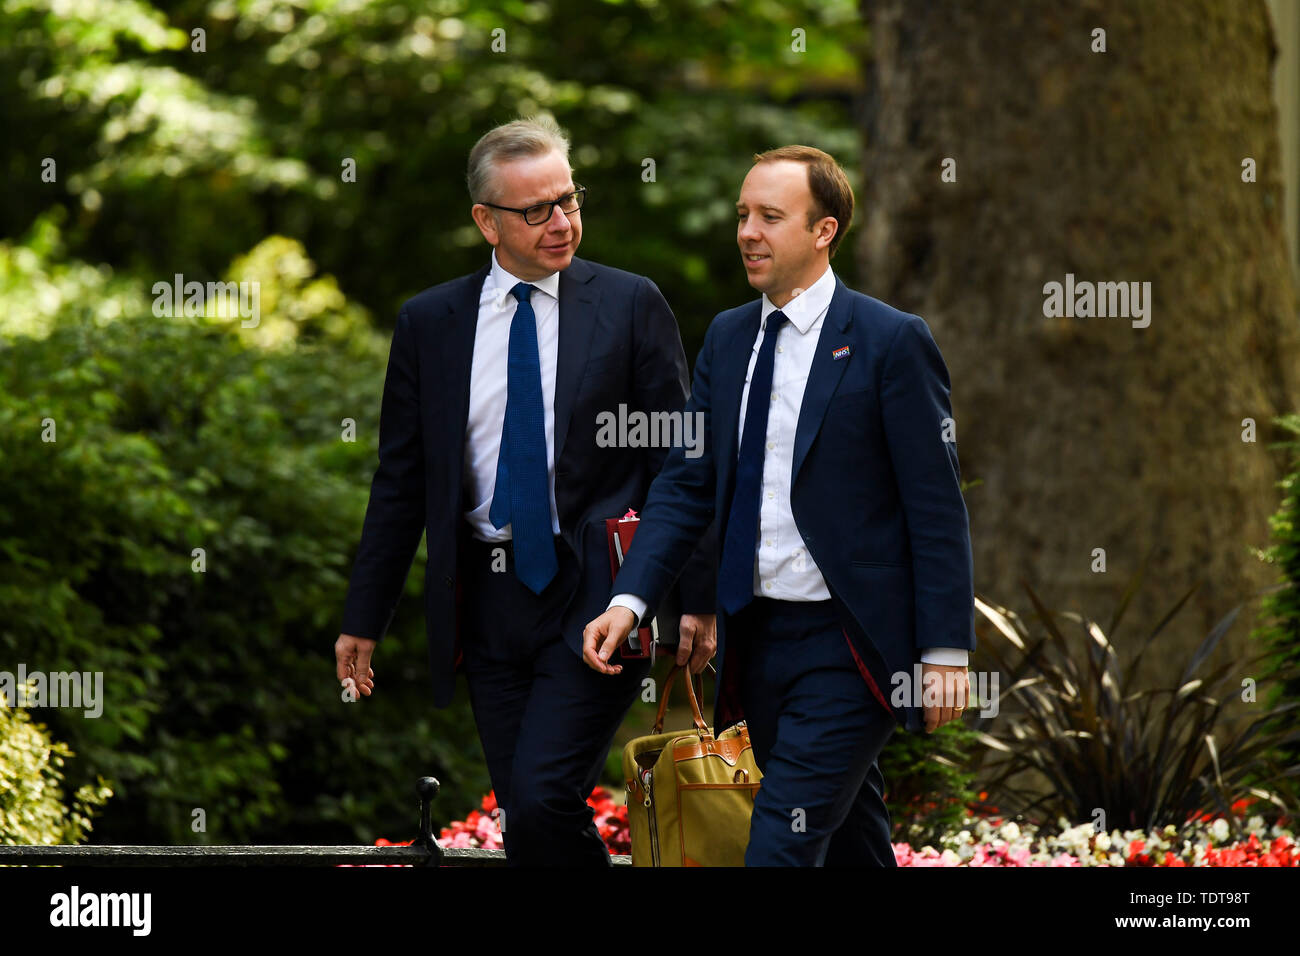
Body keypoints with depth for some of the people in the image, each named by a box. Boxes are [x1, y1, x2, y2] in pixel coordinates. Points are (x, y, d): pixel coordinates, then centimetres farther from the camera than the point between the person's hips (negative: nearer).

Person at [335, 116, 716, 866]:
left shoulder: (631, 306, 0)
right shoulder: (430, 323, 8)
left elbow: (679, 461, 0)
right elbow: (401, 480, 12)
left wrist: (696, 598, -6)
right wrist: (364, 619, 12)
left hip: (595, 596, -4)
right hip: (489, 602, 4)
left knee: (543, 798, -18)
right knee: (523, 824, 4)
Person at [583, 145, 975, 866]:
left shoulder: (890, 341, -8)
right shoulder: (727, 338, 11)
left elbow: (937, 507, -9)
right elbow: (686, 483, 9)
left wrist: (945, 650, -13)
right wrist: (629, 600, -5)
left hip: (850, 645, -7)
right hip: (757, 638, 7)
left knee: (782, 842, -14)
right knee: (844, 840, 15)